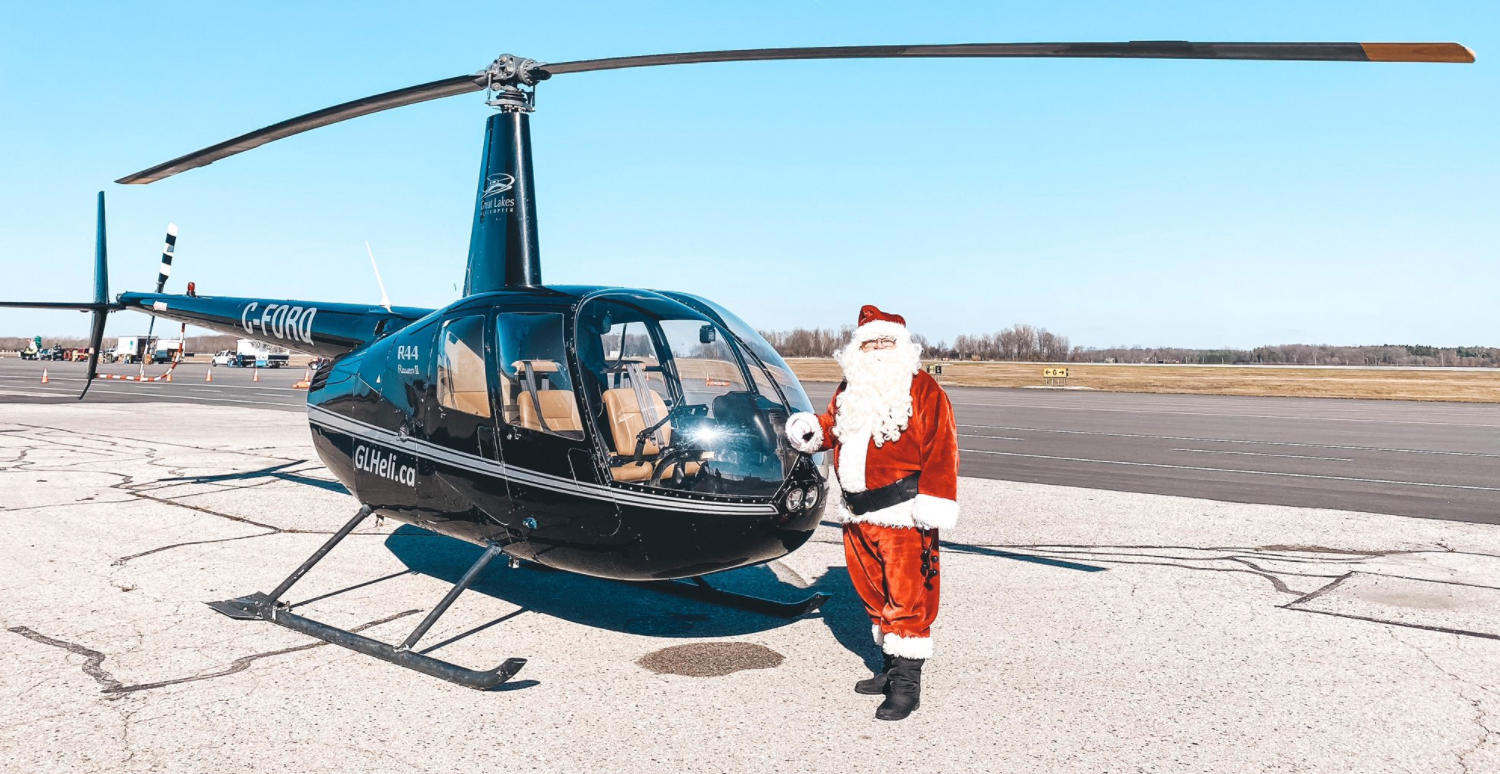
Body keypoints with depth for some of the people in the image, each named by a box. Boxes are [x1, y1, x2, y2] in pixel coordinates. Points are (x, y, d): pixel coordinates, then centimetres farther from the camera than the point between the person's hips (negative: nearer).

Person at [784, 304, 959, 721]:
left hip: (902, 516, -7)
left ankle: (907, 683, 4)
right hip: (858, 514, 7)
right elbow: (833, 426, 26)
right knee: (874, 593, 16)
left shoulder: (923, 389, -6)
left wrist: (933, 506, -17)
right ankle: (892, 668, 30)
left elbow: (941, 449, -10)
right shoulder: (850, 390, 13)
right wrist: (811, 429, 2)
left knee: (906, 596, -4)